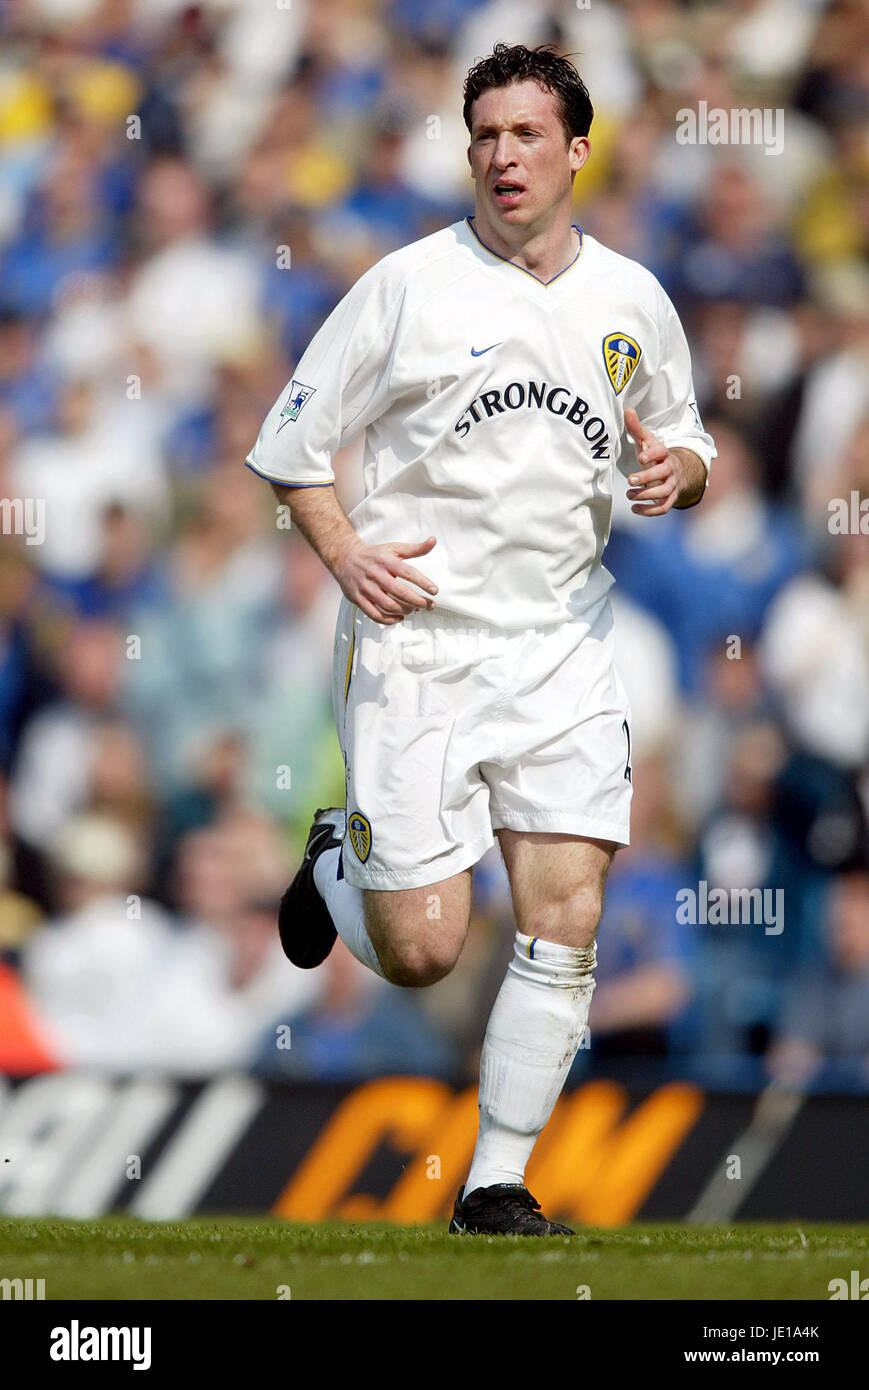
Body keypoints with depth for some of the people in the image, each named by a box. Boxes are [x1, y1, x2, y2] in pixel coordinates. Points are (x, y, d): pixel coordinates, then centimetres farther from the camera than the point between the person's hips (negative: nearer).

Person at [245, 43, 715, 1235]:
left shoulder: (631, 300, 7)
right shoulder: (409, 285, -4)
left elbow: (686, 446, 20)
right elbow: (291, 442, 3)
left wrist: (677, 466, -4)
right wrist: (344, 554, -14)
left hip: (564, 649, 3)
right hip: (417, 646, -3)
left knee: (567, 921, -8)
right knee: (419, 952, -6)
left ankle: (497, 1183, 4)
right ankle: (337, 865, 30)